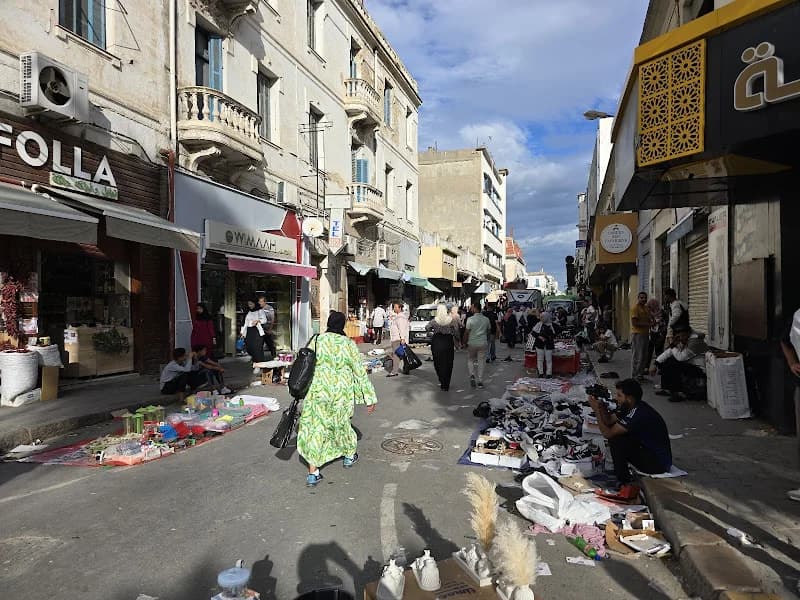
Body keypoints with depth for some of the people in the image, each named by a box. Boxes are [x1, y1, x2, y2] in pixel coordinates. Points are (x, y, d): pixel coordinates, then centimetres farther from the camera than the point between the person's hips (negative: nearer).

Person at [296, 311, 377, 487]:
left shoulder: (316, 341, -1)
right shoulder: (349, 344, -3)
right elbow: (360, 371, -1)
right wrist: (370, 398, 4)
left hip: (318, 390, -1)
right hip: (342, 391, 1)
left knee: (315, 427, 5)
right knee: (342, 422, 22)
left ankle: (313, 472, 3)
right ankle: (349, 456, 43)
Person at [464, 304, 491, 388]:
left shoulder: (470, 319, -11)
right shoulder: (486, 319, 2)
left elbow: (467, 332, -9)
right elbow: (488, 331, 10)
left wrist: (465, 342, 2)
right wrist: (487, 341, 22)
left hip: (472, 343, -2)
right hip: (483, 343, 3)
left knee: (470, 359, 15)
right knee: (481, 361, 8)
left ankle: (472, 375, -6)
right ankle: (480, 381, 11)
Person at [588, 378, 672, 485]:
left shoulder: (638, 414, -29)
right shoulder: (631, 406, -2)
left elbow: (607, 434, -24)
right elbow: (609, 421, 8)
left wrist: (596, 410, -18)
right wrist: (602, 405, -10)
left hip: (659, 463, -9)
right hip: (648, 450, 9)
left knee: (615, 439, -19)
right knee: (615, 432, 5)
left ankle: (624, 482, -3)